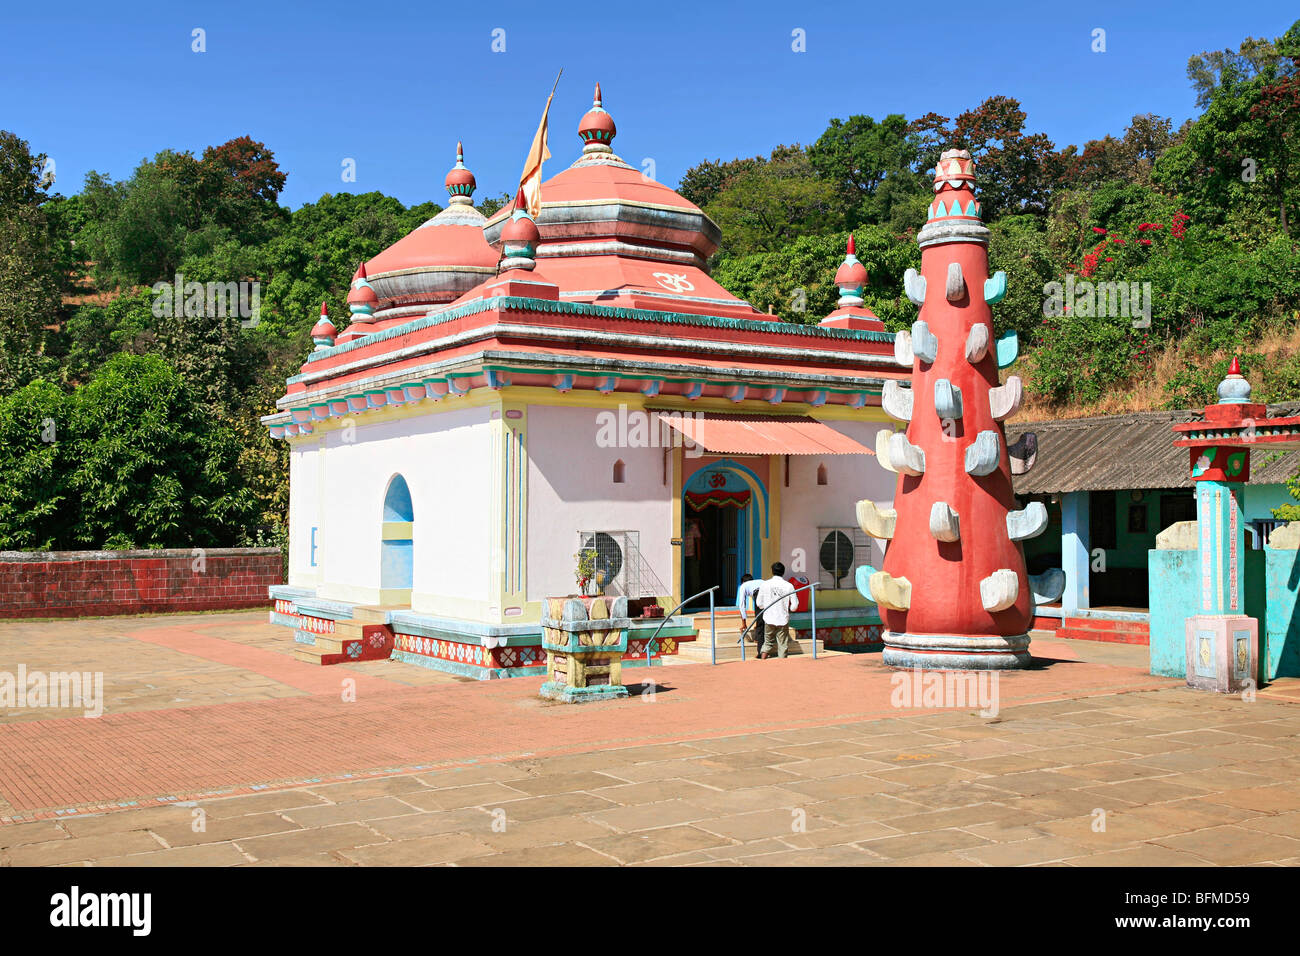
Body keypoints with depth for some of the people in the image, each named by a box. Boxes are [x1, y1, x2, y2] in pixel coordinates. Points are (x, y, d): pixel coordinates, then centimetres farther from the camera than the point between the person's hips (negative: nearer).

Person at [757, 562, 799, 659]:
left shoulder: (765, 584, -3)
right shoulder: (788, 586, -7)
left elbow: (759, 604, 2)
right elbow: (794, 606, -5)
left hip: (769, 619, 1)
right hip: (783, 620, -1)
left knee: (767, 642, 14)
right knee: (783, 645, 8)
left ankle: (762, 662, 1)